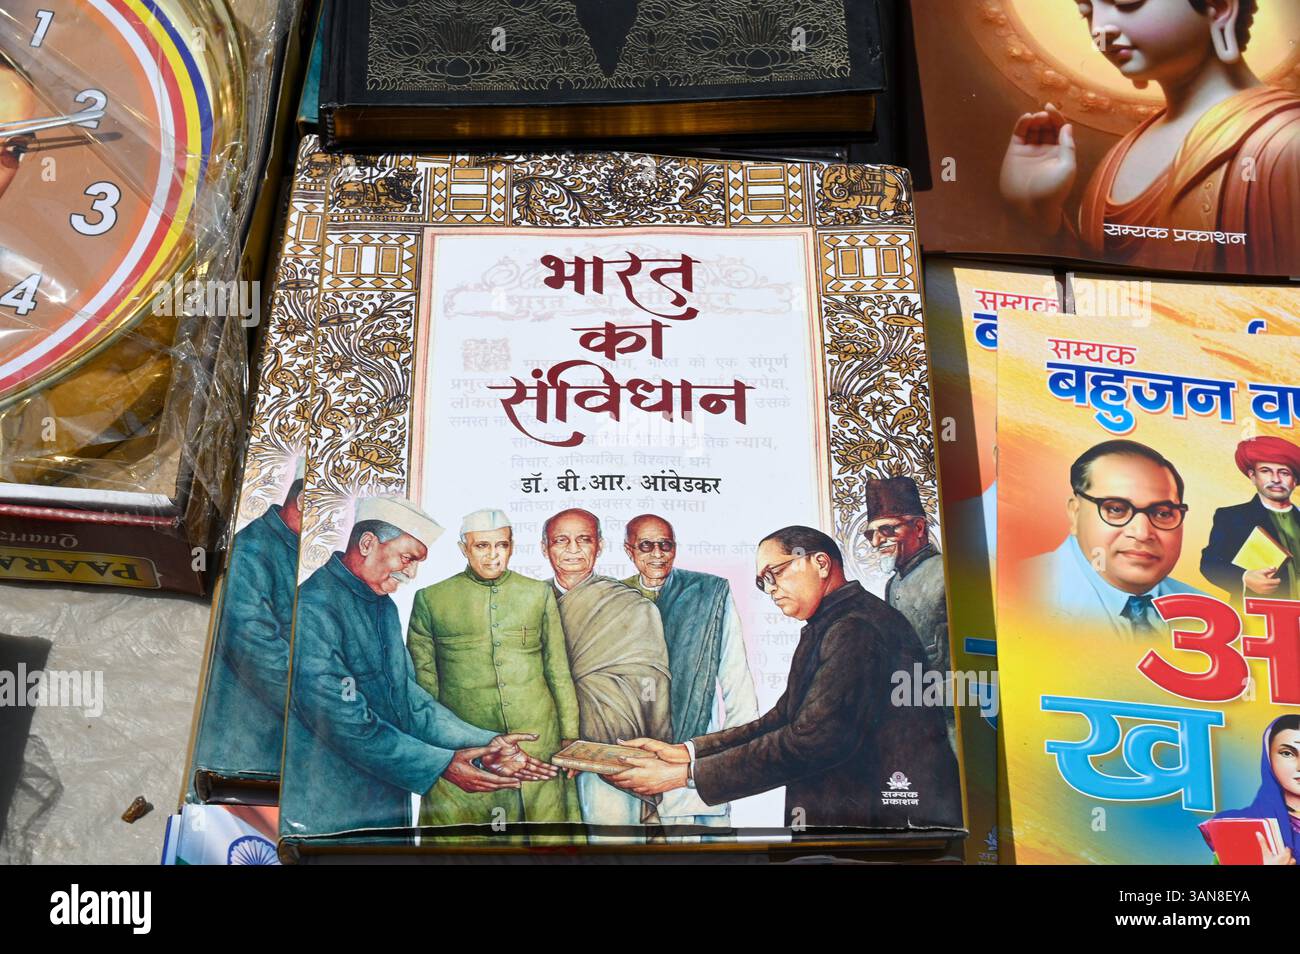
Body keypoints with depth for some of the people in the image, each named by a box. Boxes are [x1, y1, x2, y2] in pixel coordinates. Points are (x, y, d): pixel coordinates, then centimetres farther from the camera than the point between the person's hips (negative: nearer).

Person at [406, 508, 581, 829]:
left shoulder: (540, 594, 10)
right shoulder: (430, 600, 5)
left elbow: (559, 672, 12)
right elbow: (422, 682, 8)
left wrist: (569, 737, 8)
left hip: (538, 746, 1)